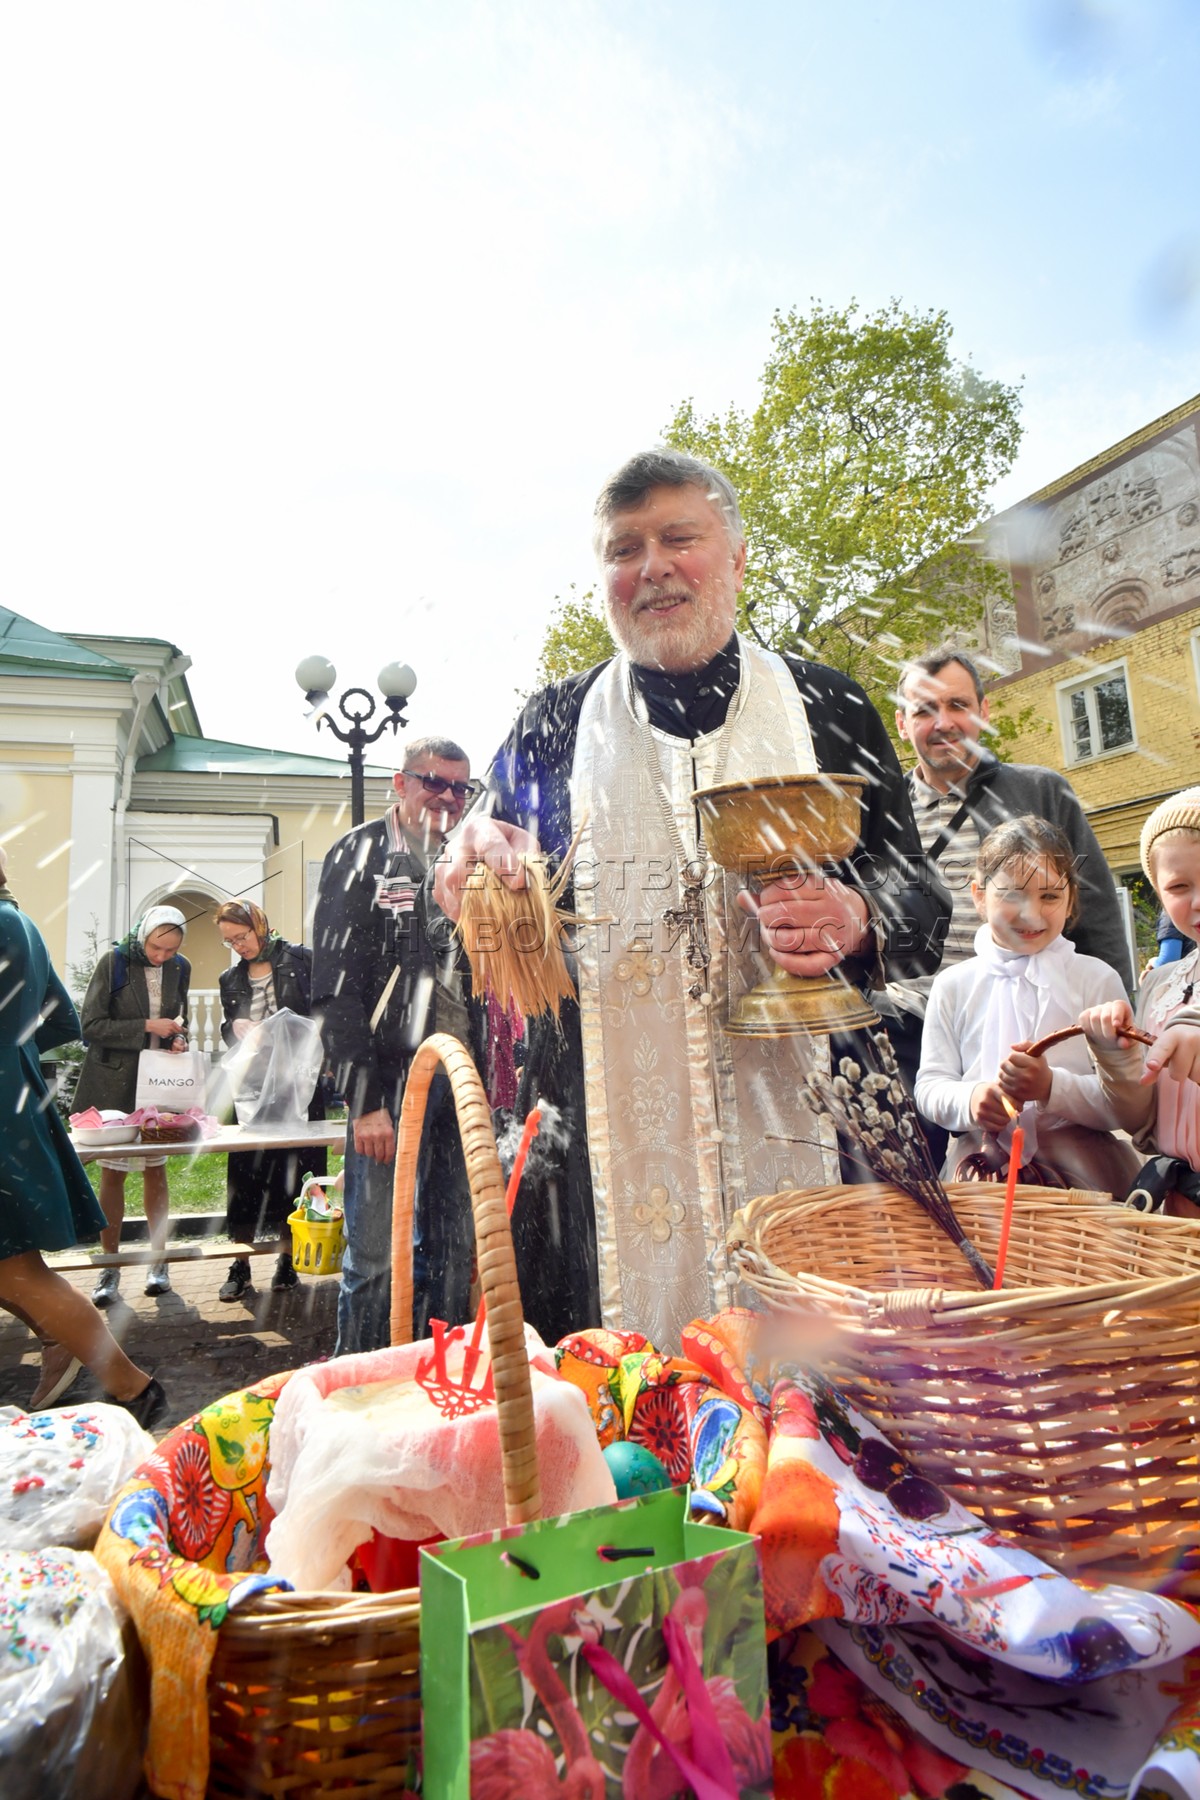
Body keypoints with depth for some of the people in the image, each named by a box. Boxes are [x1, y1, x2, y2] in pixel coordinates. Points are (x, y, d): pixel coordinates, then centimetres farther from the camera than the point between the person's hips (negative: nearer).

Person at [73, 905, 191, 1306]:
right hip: (114, 1082, -3)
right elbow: (91, 1025, -11)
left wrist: (179, 1038, -4)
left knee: (155, 1168, 8)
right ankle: (110, 1267, 15)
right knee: (112, 1171, 2)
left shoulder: (180, 968, 3)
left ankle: (158, 1260, 19)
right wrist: (146, 1028, -19)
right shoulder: (114, 962, -9)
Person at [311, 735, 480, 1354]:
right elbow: (336, 987, -9)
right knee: (375, 1257, -1)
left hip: (462, 1078, 5)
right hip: (391, 1081, -5)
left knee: (454, 1252, 11)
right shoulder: (362, 854, -1)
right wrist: (365, 1099, -15)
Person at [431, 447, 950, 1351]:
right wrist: (471, 868, -12)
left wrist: (856, 921, -14)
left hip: (797, 1131, 0)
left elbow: (919, 893, 8)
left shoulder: (827, 707, 8)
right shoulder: (554, 725, 11)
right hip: (607, 1146, 1)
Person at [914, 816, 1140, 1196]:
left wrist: (1052, 1086, -20)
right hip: (981, 1165, 0)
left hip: (1081, 1167, 0)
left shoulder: (1098, 979, 5)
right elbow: (929, 1086, 5)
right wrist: (971, 1100, -17)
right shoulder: (953, 985, 9)